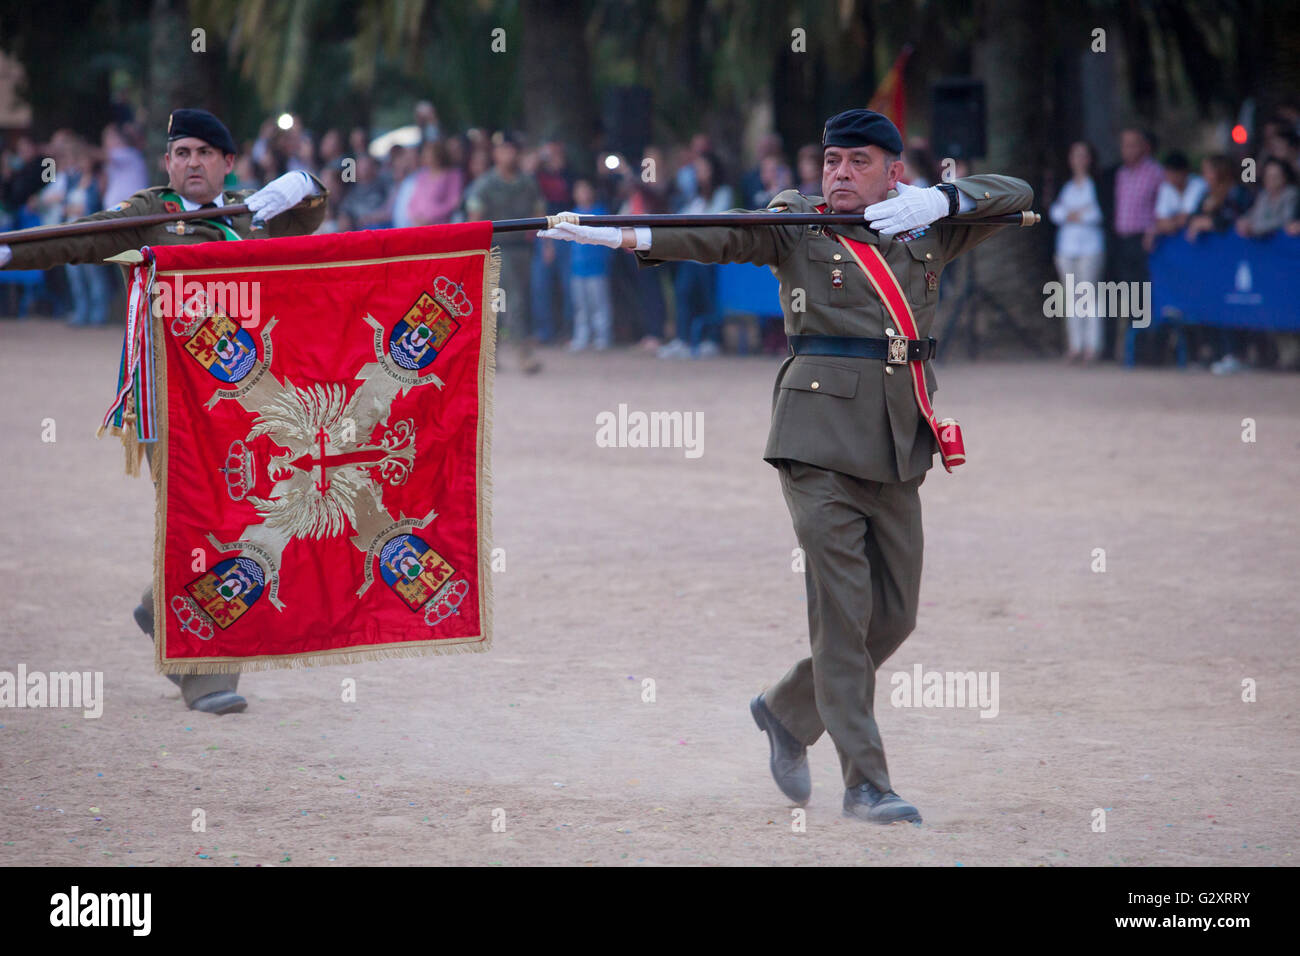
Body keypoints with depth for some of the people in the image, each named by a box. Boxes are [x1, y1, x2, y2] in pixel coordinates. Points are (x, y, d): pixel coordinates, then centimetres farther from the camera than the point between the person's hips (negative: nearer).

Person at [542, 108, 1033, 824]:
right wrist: (622, 236, -25)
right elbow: (717, 238, -8)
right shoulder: (795, 227, 5)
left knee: (895, 615, 8)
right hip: (821, 437, -5)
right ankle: (865, 784, -8)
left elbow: (1017, 195, 17)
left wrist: (939, 198, -3)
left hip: (899, 449, 5)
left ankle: (787, 712, 31)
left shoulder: (927, 232, 16)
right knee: (843, 609, -10)